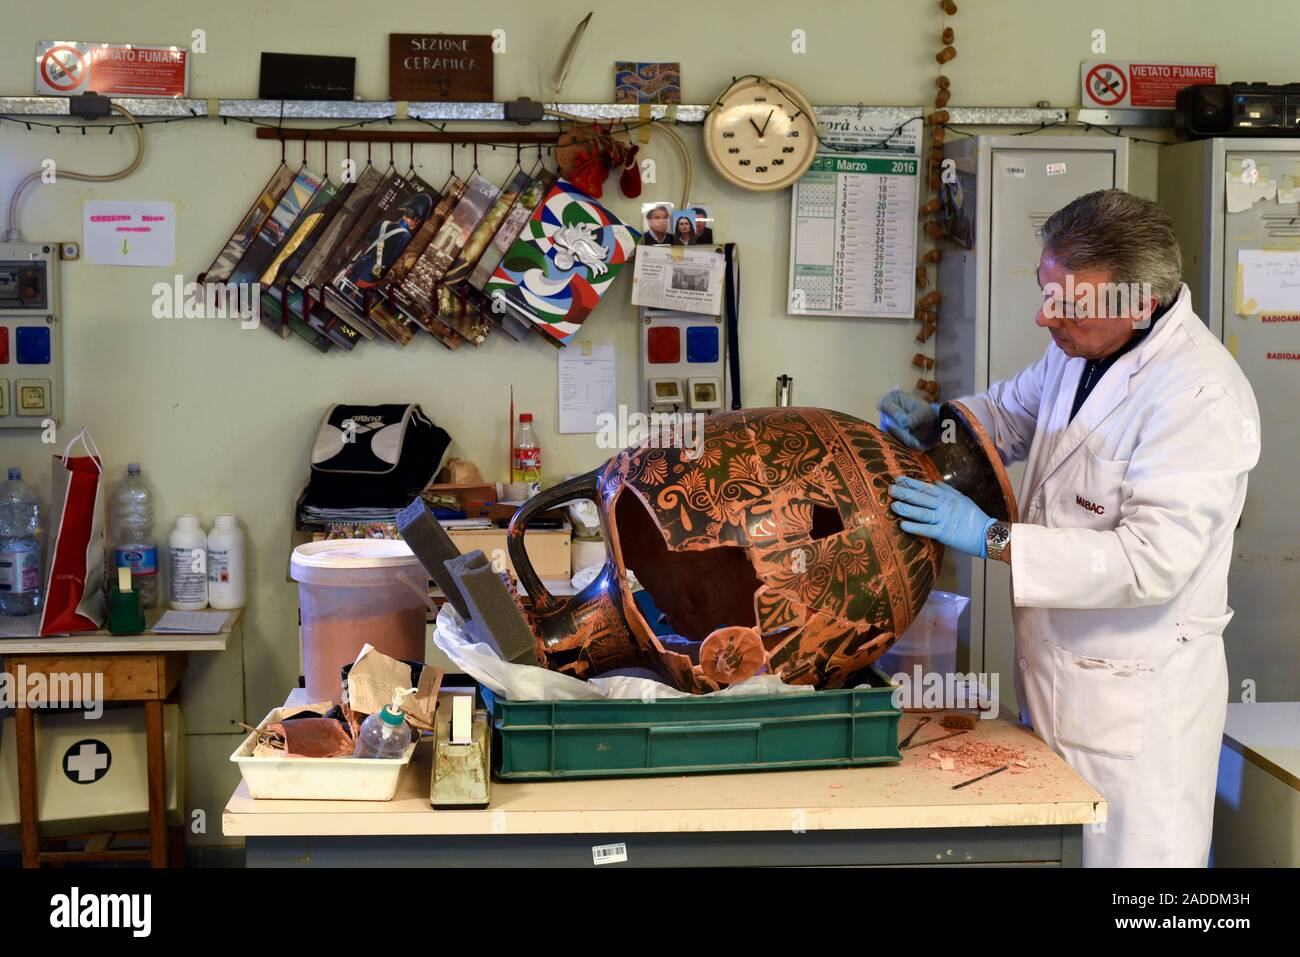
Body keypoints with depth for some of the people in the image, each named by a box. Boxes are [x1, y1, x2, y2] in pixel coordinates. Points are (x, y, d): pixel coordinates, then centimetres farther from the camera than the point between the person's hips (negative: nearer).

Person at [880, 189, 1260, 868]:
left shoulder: (1200, 398, -25)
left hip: (1135, 696, -8)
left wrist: (992, 538, -28)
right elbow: (1011, 412, 23)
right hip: (1055, 676, 9)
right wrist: (934, 423, 1)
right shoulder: (1081, 349, 3)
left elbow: (1152, 559, -30)